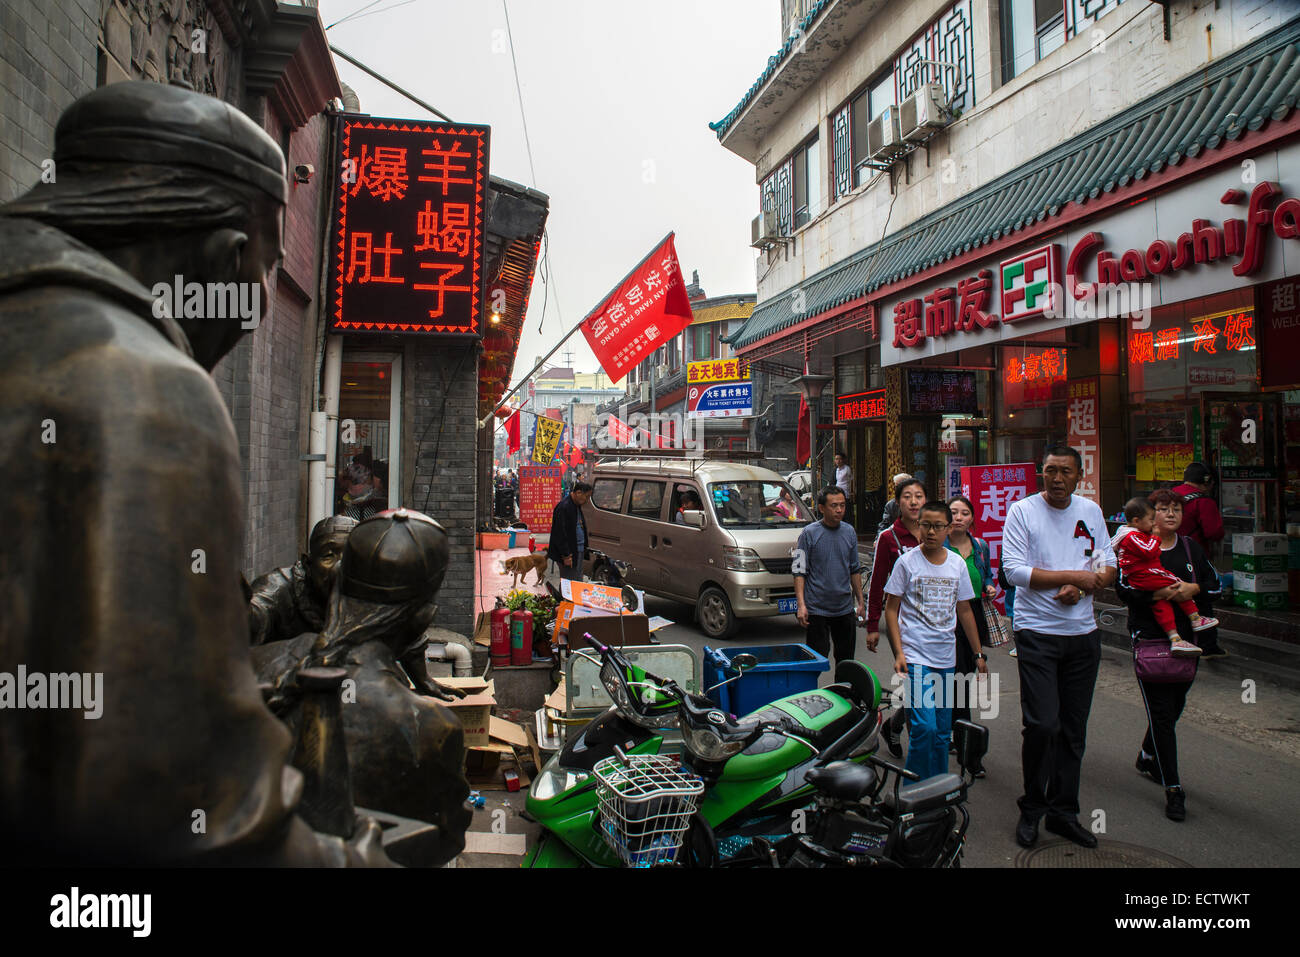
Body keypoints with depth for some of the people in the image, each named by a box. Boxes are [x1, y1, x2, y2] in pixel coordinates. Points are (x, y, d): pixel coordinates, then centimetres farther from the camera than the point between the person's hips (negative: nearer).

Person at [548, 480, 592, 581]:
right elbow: (560, 534, -21)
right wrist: (566, 555, -20)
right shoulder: (563, 507, -19)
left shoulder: (577, 505, 11)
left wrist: (584, 549, 14)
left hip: (579, 552, 9)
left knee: (578, 583, 14)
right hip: (569, 554, -9)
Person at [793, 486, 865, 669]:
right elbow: (799, 571, -8)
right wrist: (801, 604, -16)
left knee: (846, 660, 13)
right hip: (817, 609, -4)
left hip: (845, 608, 5)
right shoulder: (809, 533, -7)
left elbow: (855, 570, 16)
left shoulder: (849, 531, 7)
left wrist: (860, 600, 14)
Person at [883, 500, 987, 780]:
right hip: (915, 656, -4)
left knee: (943, 730, 11)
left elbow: (964, 611, 16)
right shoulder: (907, 562, -4)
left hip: (946, 658, 5)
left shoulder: (957, 563, 7)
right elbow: (891, 608, -2)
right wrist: (898, 653, -10)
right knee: (924, 727, -13)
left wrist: (978, 654, 17)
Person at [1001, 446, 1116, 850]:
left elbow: (1108, 566, 10)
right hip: (1037, 632, -4)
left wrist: (1080, 588, -10)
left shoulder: (1091, 512, 9)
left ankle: (1063, 811, 23)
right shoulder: (1022, 511, -5)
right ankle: (1032, 808, 12)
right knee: (1042, 725, -8)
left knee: (1074, 728, 9)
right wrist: (1073, 575, -14)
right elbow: (1015, 570, -13)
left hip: (1083, 633, 5)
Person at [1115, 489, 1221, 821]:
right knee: (1161, 711, -6)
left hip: (1186, 638, 5)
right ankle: (1173, 788, -1)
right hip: (1149, 637, -5)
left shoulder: (1190, 547, 11)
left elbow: (1214, 584, 12)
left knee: (1175, 704, 14)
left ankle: (1147, 757, 39)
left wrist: (1192, 589, -8)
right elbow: (1123, 588, -10)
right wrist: (1158, 594, -24)